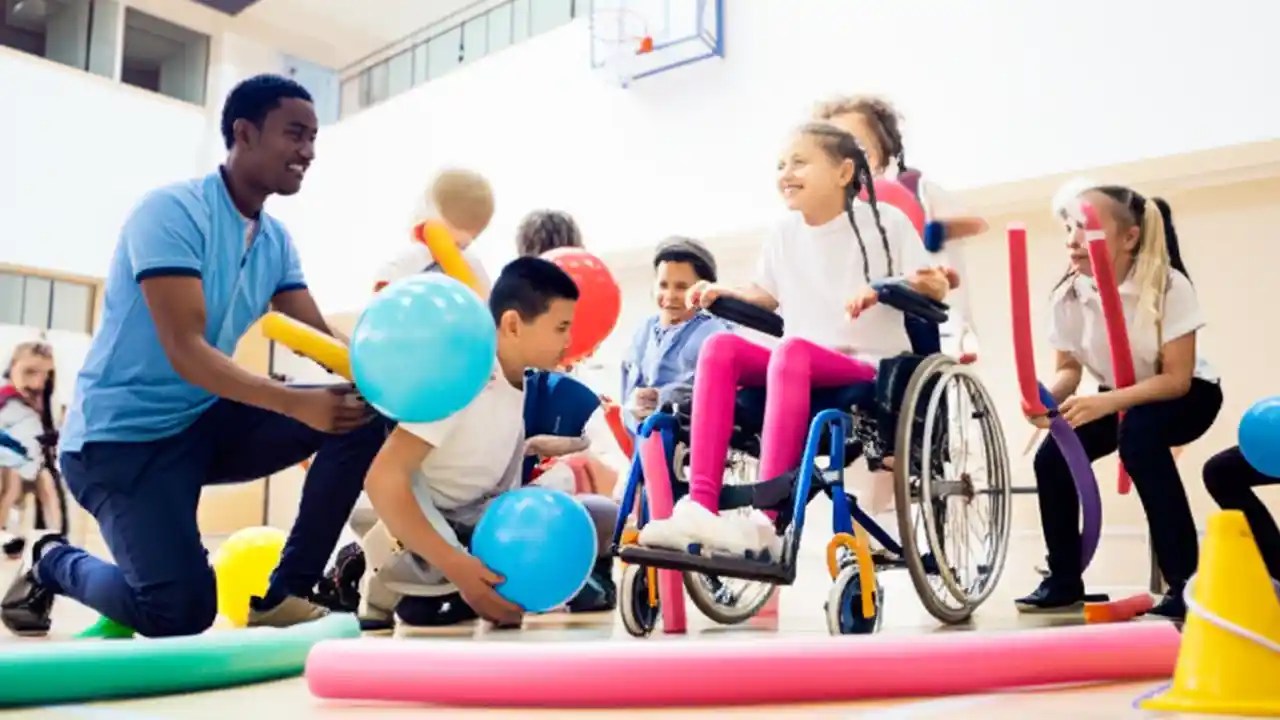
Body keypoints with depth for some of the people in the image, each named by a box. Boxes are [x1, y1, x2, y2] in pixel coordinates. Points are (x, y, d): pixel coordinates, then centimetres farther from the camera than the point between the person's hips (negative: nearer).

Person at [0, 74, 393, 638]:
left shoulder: (277, 240, 5)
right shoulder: (172, 211, -18)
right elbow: (187, 352, -26)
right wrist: (299, 403, -37)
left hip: (202, 425, 7)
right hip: (122, 435, -7)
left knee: (364, 413, -12)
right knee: (183, 613, -17)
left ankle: (284, 595, -5)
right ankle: (51, 564, 15)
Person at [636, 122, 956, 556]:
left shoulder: (885, 222, 0)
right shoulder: (784, 236, 13)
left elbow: (934, 288, -3)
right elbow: (767, 296, 26)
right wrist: (723, 293, 7)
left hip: (872, 373, -5)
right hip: (803, 372, 5)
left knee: (792, 351, -38)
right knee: (720, 348, -23)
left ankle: (766, 520, -41)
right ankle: (701, 504, -34)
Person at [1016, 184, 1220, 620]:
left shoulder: (1168, 286, -27)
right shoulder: (1068, 295, -16)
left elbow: (1176, 378, -29)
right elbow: (1068, 368, -8)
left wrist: (1106, 403, -43)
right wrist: (1047, 398, -31)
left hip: (1187, 395, -5)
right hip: (1115, 399, 5)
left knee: (1139, 434, -37)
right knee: (1051, 458, -16)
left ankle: (1186, 584, -27)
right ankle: (1064, 582, 5)